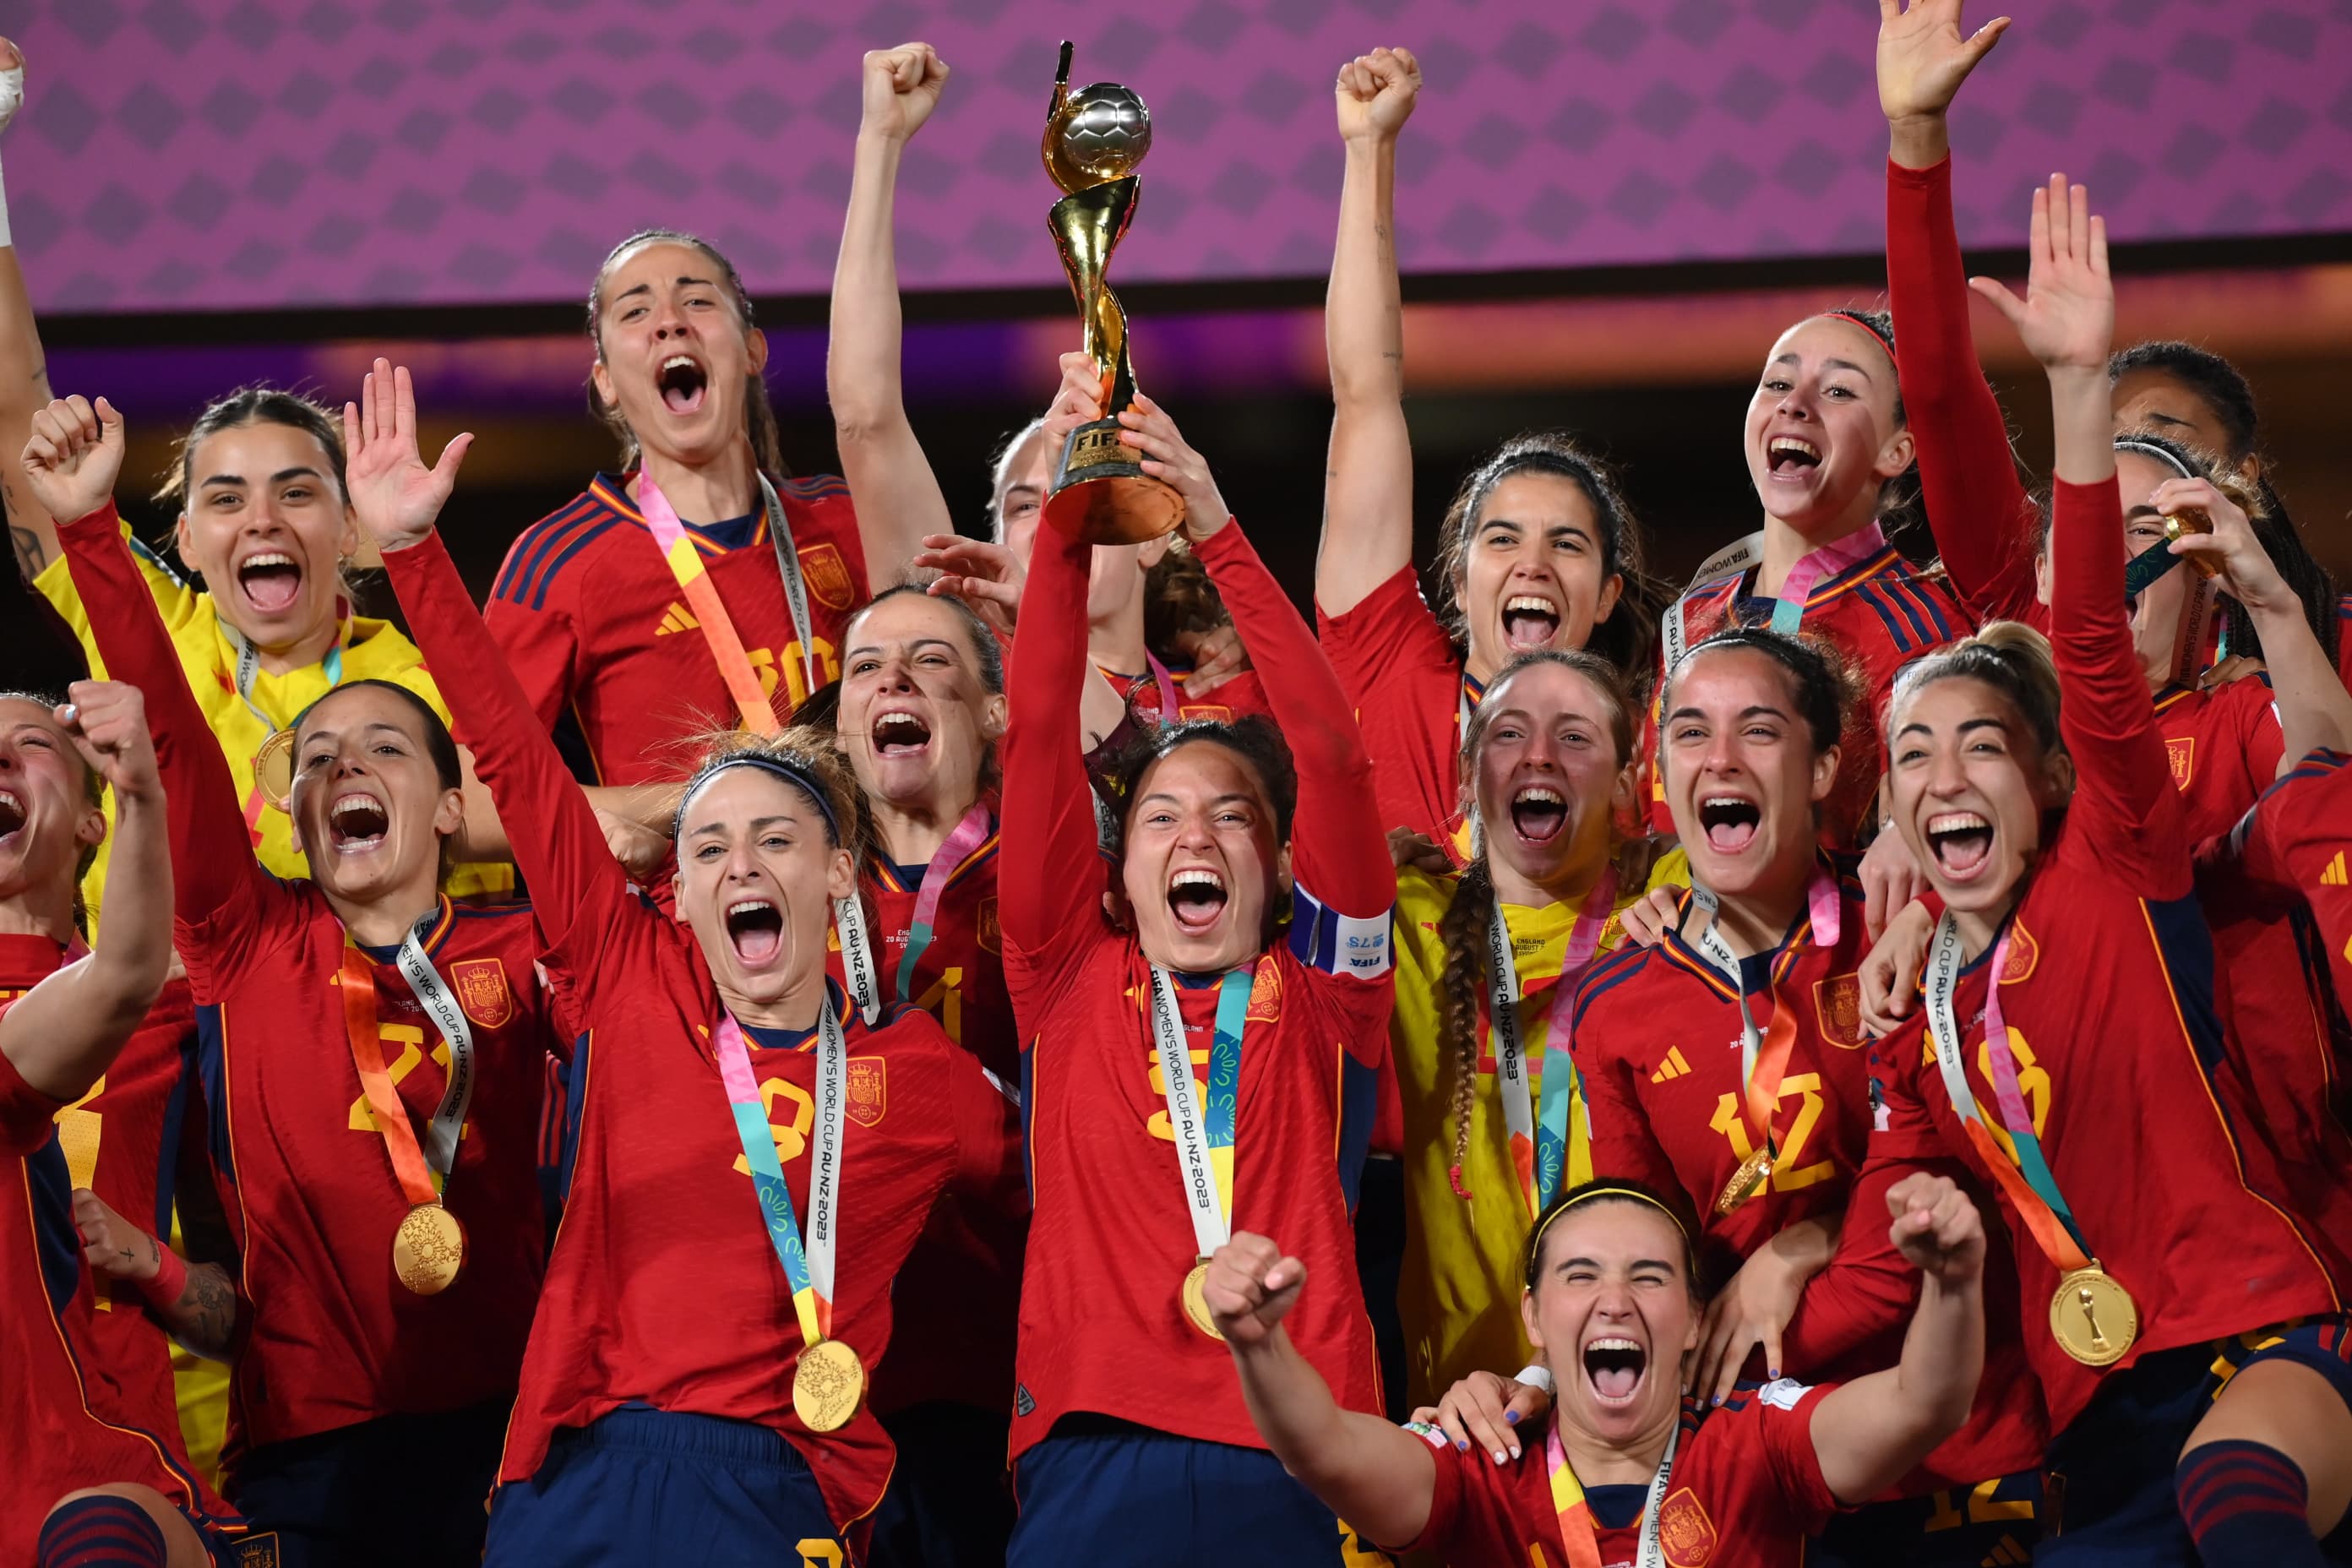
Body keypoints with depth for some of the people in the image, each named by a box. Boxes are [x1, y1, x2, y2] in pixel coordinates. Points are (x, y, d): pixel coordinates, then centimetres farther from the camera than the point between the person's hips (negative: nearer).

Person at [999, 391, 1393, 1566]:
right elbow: (1038, 740, 9)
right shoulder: (1072, 980, 15)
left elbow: (1332, 754, 4)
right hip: (1095, 1459, 0)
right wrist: (1065, 523, 2)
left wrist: (1216, 531, 0)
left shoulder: (1319, 995, 13)